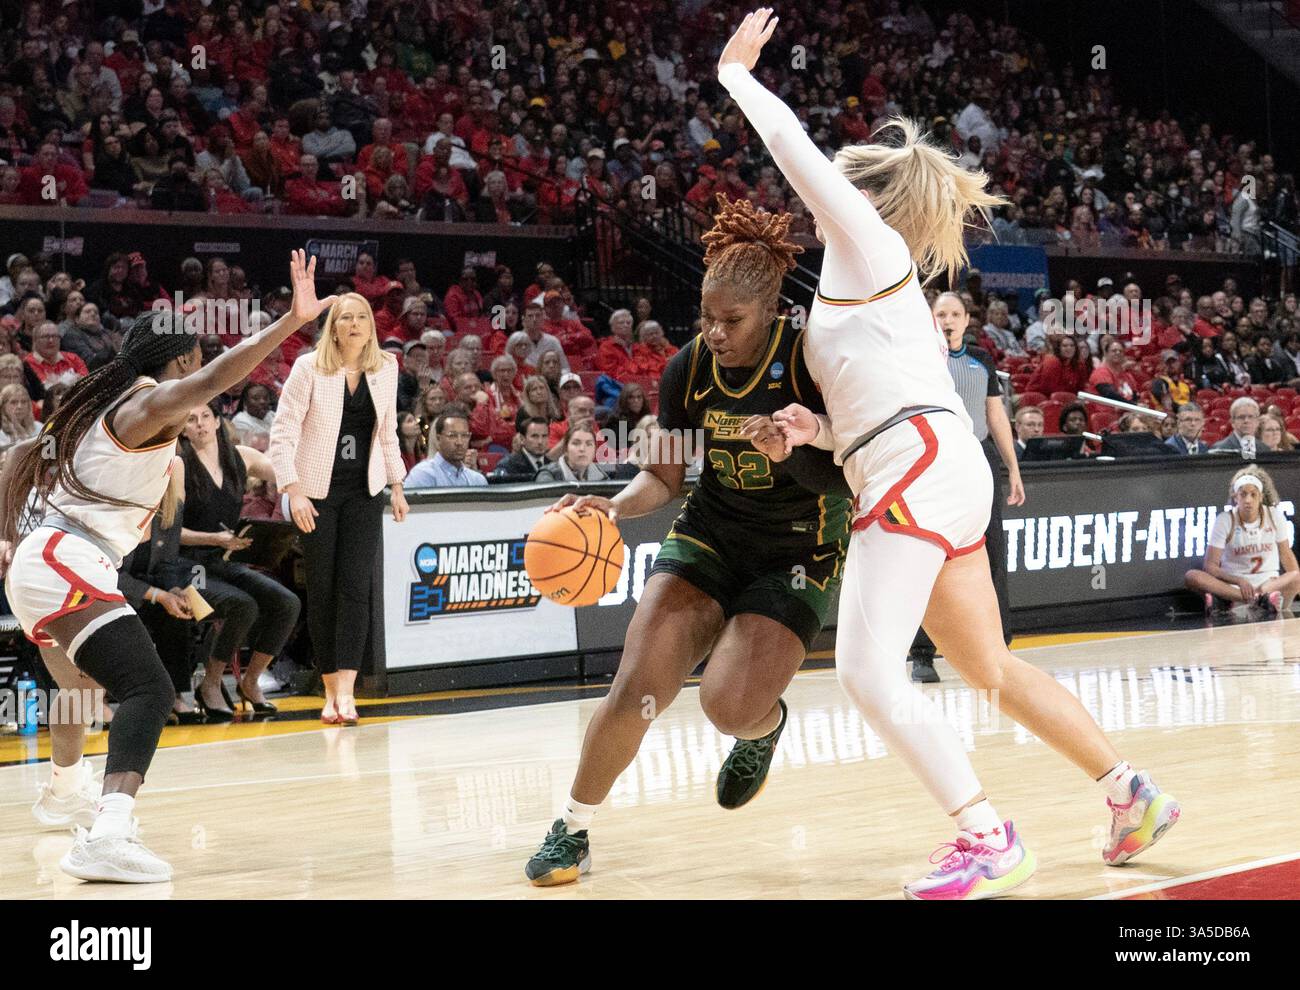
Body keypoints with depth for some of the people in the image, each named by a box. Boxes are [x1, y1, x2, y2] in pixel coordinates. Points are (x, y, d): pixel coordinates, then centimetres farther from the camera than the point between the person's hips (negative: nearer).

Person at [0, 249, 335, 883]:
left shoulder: (100, 406, 18)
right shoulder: (148, 403, -10)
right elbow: (208, 383, -30)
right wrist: (291, 321, -35)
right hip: (70, 567, -11)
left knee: (80, 685, 35)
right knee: (148, 691, -24)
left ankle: (65, 792, 61)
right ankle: (107, 837, -42)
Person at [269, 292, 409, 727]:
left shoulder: (385, 368, 4)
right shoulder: (309, 367, -8)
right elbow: (283, 432, -10)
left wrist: (397, 486, 13)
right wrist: (293, 490, -17)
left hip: (364, 492, 3)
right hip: (316, 491, -2)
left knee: (357, 586, -8)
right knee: (321, 589, 1)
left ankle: (346, 691, -11)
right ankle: (330, 691, 11)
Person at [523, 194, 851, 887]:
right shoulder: (688, 369, -7)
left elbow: (845, 485, -16)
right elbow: (664, 476, 4)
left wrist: (789, 453, -36)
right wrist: (613, 508, -16)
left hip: (797, 555, -3)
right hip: (709, 536, 3)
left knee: (731, 708, -20)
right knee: (638, 687, -16)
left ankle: (764, 728, 20)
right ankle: (572, 830, 2)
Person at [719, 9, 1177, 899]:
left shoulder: (868, 243, 4)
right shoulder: (878, 287, 28)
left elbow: (792, 145, -4)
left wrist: (735, 73, 9)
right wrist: (823, 433, 12)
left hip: (920, 474, -10)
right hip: (940, 470, 10)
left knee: (868, 669, -16)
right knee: (992, 668, 15)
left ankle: (989, 842, -19)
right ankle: (1132, 792, 20)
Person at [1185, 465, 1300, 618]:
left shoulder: (1274, 515, 0)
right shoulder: (1225, 520, -5)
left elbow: (1286, 554, 8)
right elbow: (1210, 565, -9)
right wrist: (1239, 581, -25)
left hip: (1269, 582, 1)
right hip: (1233, 584, -1)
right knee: (1191, 577, -30)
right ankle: (1259, 599, -42)